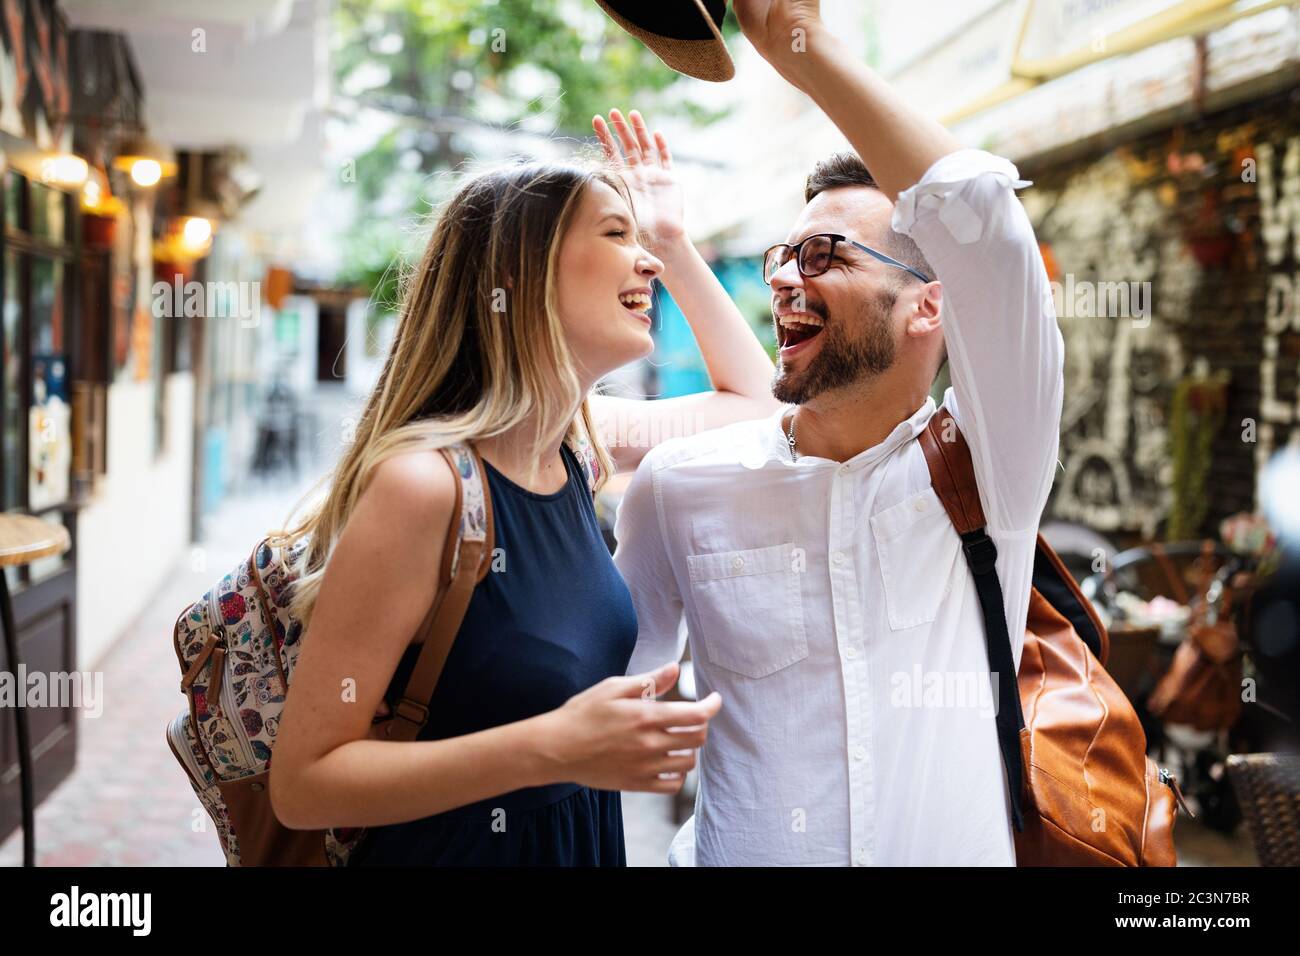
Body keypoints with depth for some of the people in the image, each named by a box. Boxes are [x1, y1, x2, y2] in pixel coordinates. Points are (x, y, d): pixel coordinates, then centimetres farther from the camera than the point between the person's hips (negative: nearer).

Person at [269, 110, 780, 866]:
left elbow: (753, 398, 16)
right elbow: (303, 783, -23)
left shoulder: (584, 436, -3)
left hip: (586, 839, 8)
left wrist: (676, 243, 5)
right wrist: (556, 746, -33)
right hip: (463, 846, -7)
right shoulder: (421, 482, -26)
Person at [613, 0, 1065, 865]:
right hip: (737, 853, 0)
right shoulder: (682, 483, -2)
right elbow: (608, 679, 9)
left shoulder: (988, 468, -8)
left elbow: (978, 215, -22)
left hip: (959, 847, 0)